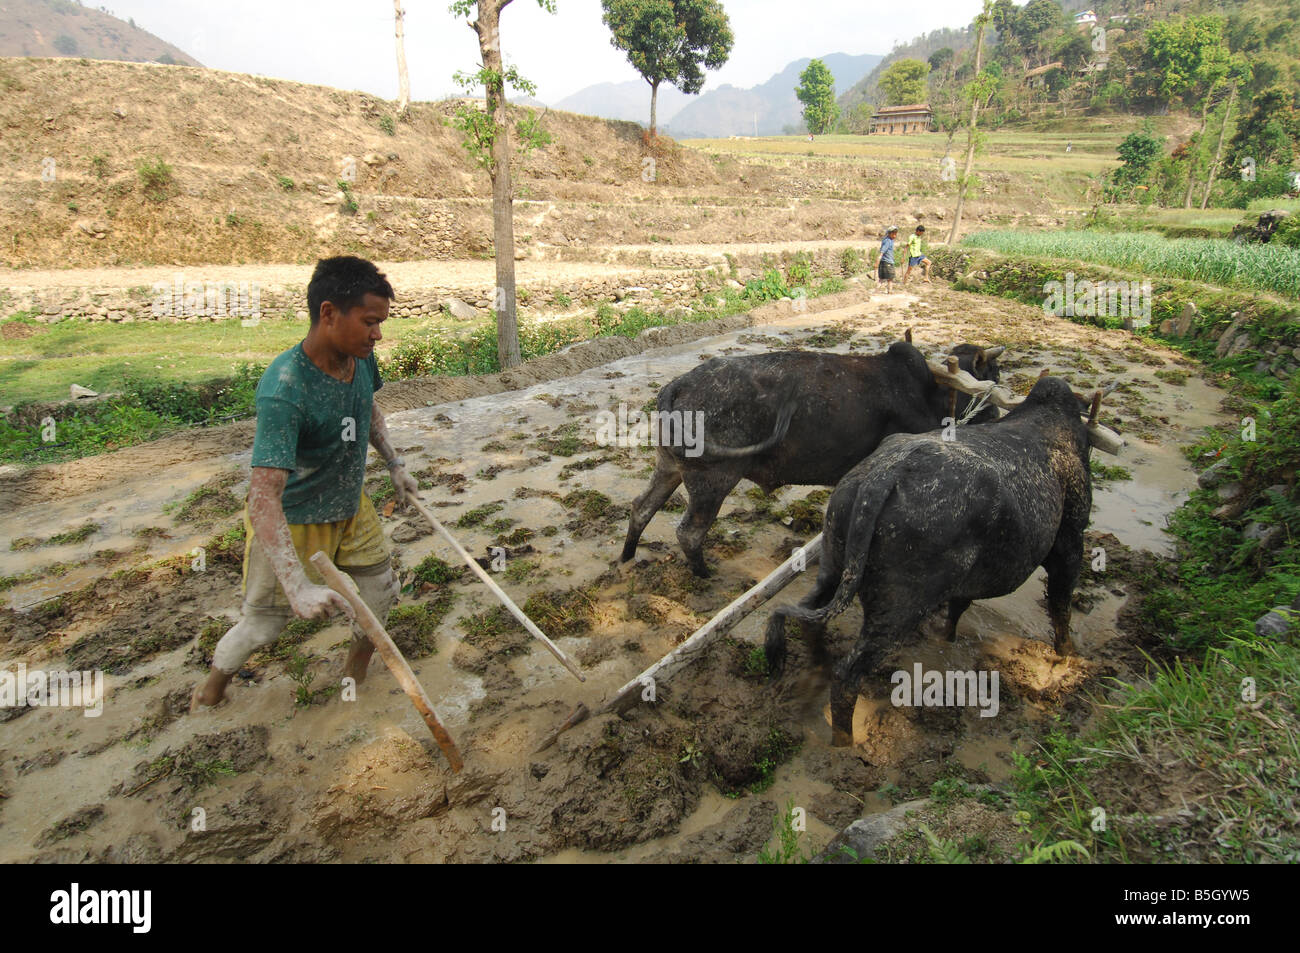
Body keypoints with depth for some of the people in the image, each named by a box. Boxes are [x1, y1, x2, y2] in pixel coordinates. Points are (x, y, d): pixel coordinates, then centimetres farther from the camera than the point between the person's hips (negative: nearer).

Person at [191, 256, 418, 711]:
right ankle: (212, 689, 40)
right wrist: (298, 586, -49)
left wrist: (394, 464, 11)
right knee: (262, 622, 9)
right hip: (292, 520, -6)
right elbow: (263, 499, -41)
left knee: (381, 596, 15)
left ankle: (355, 673, 42)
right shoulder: (284, 391, -36)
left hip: (351, 507, 7)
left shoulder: (360, 358, -12)